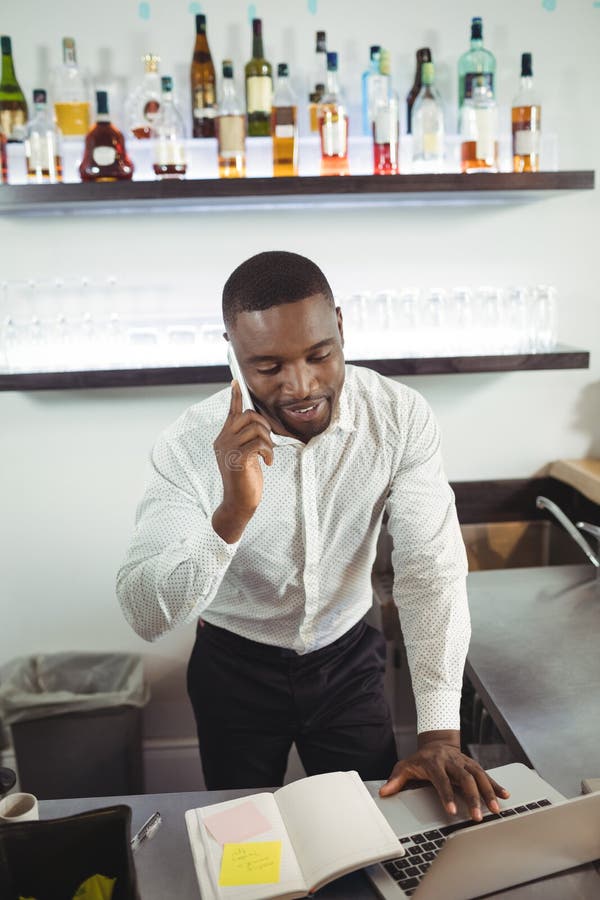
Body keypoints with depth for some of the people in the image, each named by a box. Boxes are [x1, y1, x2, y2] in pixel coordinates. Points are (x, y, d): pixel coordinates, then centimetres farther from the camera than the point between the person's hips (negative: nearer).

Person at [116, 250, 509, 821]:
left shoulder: (401, 417, -20)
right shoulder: (191, 446, -25)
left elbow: (431, 568, -19)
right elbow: (145, 615, -28)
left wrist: (439, 733, -25)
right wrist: (231, 515, -45)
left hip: (348, 655, 1)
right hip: (235, 669, 0)